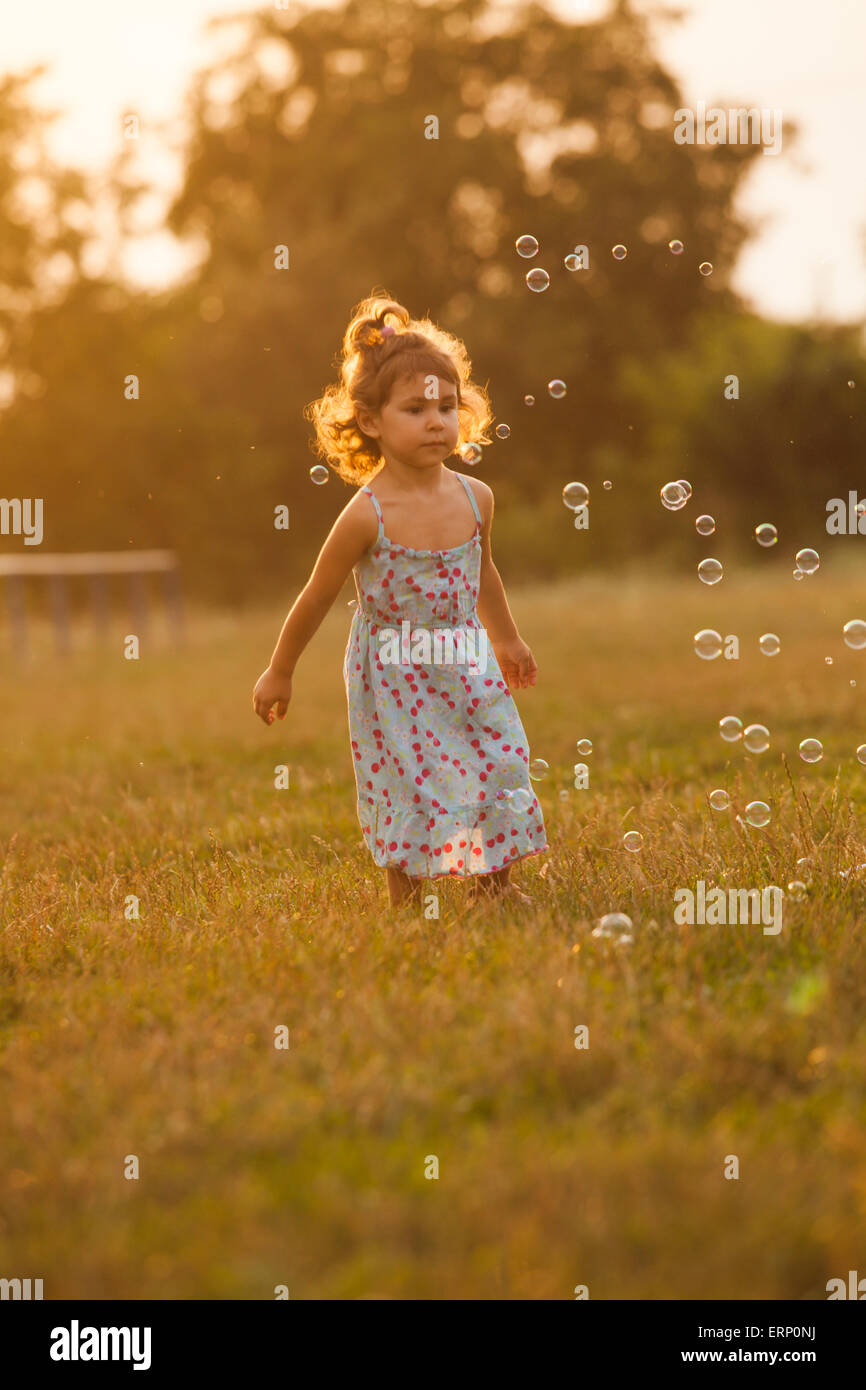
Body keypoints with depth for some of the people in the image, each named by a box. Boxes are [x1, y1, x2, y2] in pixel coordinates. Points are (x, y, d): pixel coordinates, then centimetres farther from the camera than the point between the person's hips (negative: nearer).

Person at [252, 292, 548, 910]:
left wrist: (507, 639, 29)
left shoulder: (475, 499, -5)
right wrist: (280, 672, 1)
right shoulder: (367, 517, -19)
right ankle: (406, 902, 14)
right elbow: (316, 598, -8)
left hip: (465, 670, 5)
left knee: (500, 766, 6)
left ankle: (492, 884, 25)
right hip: (394, 681, -5)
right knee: (408, 780, -2)